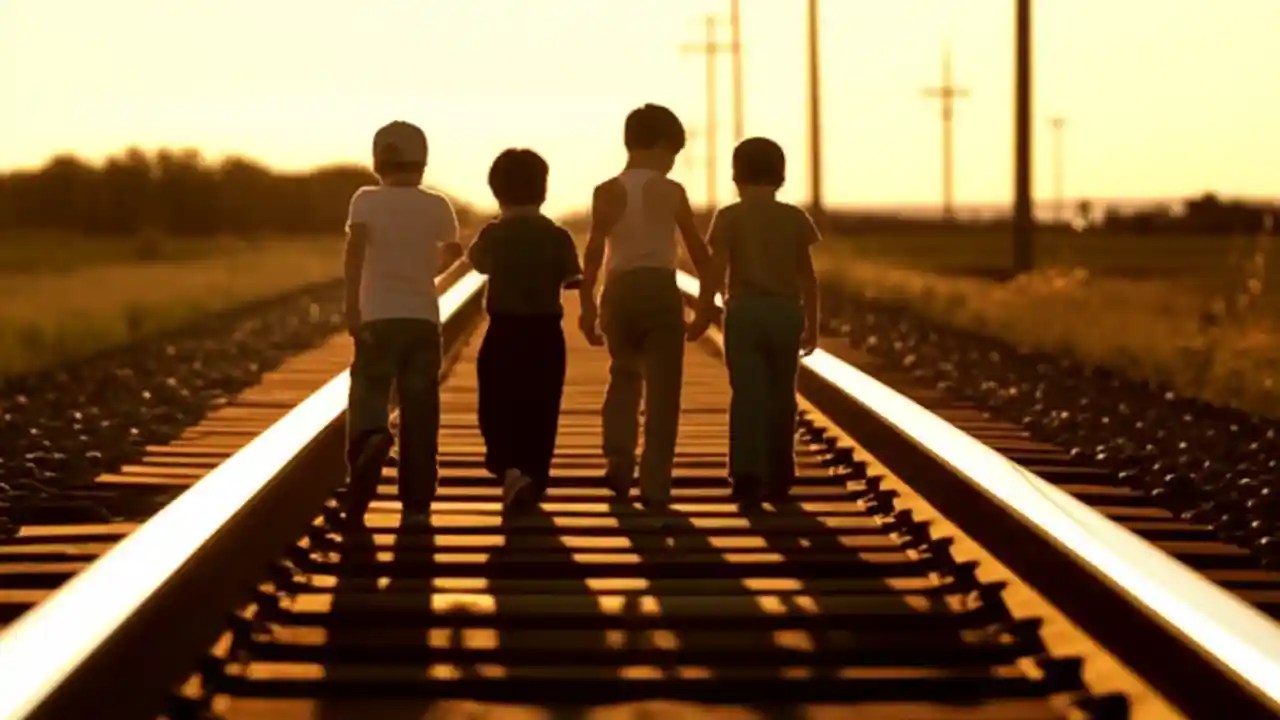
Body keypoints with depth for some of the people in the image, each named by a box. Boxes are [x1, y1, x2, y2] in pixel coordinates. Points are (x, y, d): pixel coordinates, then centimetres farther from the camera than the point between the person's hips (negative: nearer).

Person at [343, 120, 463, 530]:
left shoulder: (366, 201, -2)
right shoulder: (437, 206, 5)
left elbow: (356, 246, -19)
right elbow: (452, 251, 22)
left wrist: (352, 306, -21)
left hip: (378, 317, -2)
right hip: (423, 318, 2)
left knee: (368, 394, 2)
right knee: (419, 414, 6)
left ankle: (371, 438, -34)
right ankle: (416, 505, 4)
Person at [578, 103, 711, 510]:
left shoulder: (608, 192, -2)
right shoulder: (672, 192, -2)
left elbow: (594, 250, -8)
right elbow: (697, 248, 3)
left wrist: (587, 303, -3)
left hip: (620, 291, 2)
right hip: (661, 289, -2)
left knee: (624, 375, 23)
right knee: (662, 389, 4)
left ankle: (619, 457, 4)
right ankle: (654, 486, 1)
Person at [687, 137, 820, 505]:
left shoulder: (729, 217, -2)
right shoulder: (795, 218, 6)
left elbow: (715, 271, -7)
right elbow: (808, 277, 7)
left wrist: (702, 317, -2)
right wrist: (811, 324, 14)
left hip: (745, 312, -2)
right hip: (786, 312, 2)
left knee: (746, 394, -2)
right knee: (781, 396, 10)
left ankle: (747, 476, -11)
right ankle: (778, 479, 14)